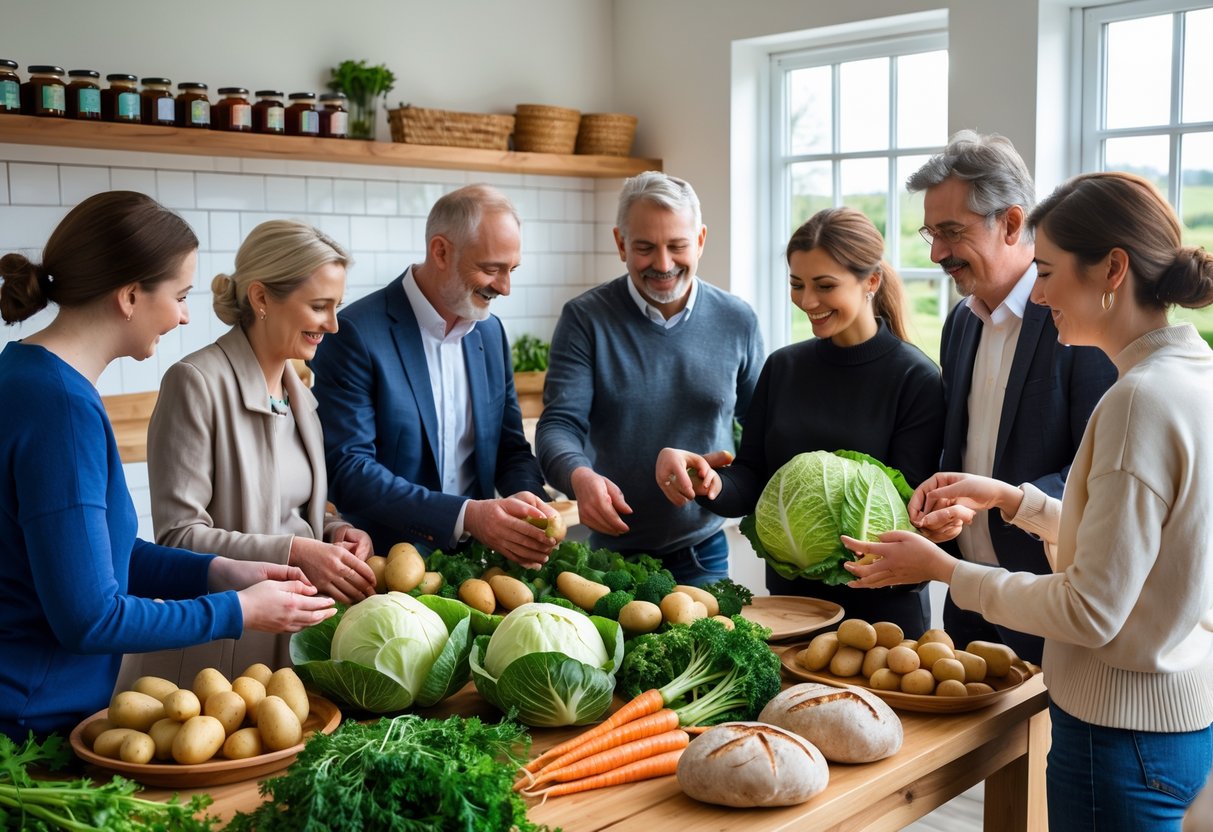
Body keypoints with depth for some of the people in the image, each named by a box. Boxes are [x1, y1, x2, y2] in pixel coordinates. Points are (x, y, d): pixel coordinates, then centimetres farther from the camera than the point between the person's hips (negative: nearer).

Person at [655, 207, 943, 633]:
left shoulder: (916, 379, -11)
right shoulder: (783, 367, 3)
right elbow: (750, 484, 0)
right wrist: (710, 482, -22)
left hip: (881, 606, -4)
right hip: (788, 595, 4)